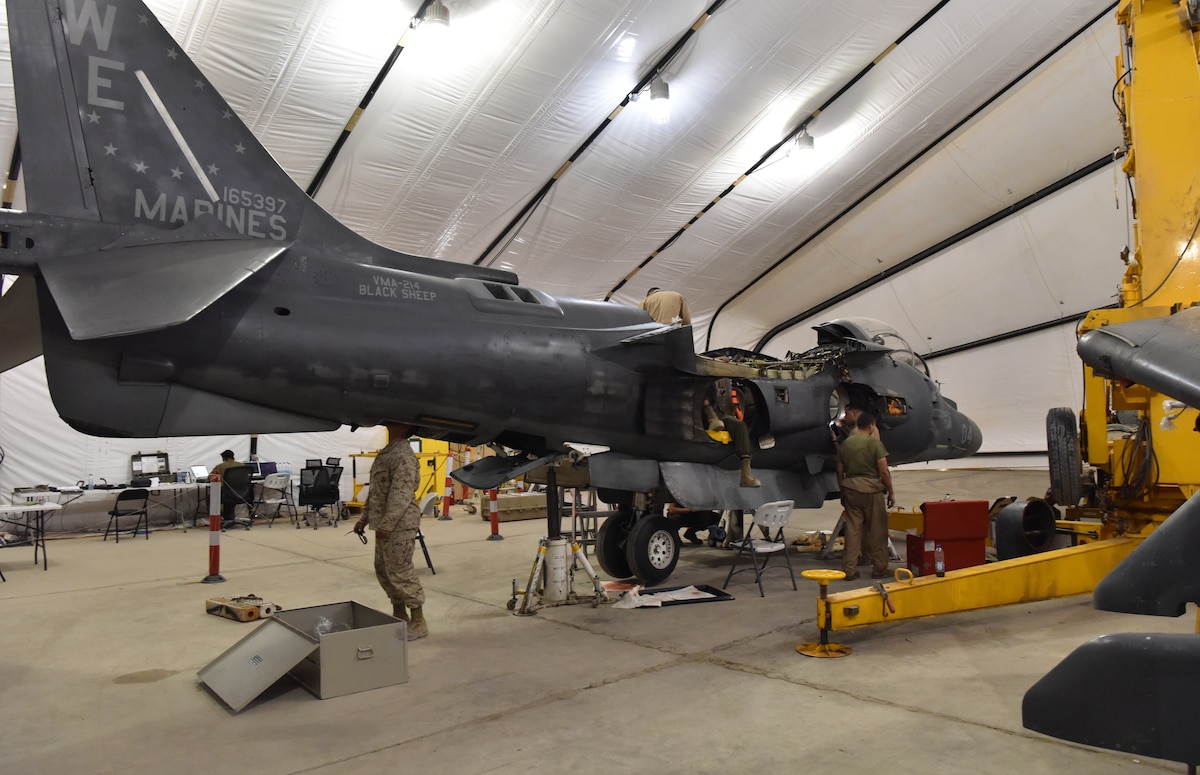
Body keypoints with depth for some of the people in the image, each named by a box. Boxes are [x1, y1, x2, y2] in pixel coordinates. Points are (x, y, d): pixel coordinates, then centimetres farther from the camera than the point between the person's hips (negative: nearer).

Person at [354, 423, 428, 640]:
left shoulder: (403, 455, -16)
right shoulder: (386, 452, 15)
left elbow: (401, 494, -23)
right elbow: (375, 490, 21)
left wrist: (387, 524, -24)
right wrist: (365, 518, 21)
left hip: (399, 524, -10)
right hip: (385, 523, 10)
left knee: (400, 571, -5)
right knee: (383, 570, 15)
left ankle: (418, 621, 4)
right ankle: (400, 615, 27)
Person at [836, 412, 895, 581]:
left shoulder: (844, 444, 7)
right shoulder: (874, 443, -7)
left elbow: (840, 472, 10)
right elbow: (884, 472, -9)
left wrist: (842, 493, 20)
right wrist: (891, 492, 0)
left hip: (850, 489, 4)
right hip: (871, 489, -4)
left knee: (852, 530, 6)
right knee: (877, 531, 7)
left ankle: (849, 569, 7)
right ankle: (879, 569, 14)